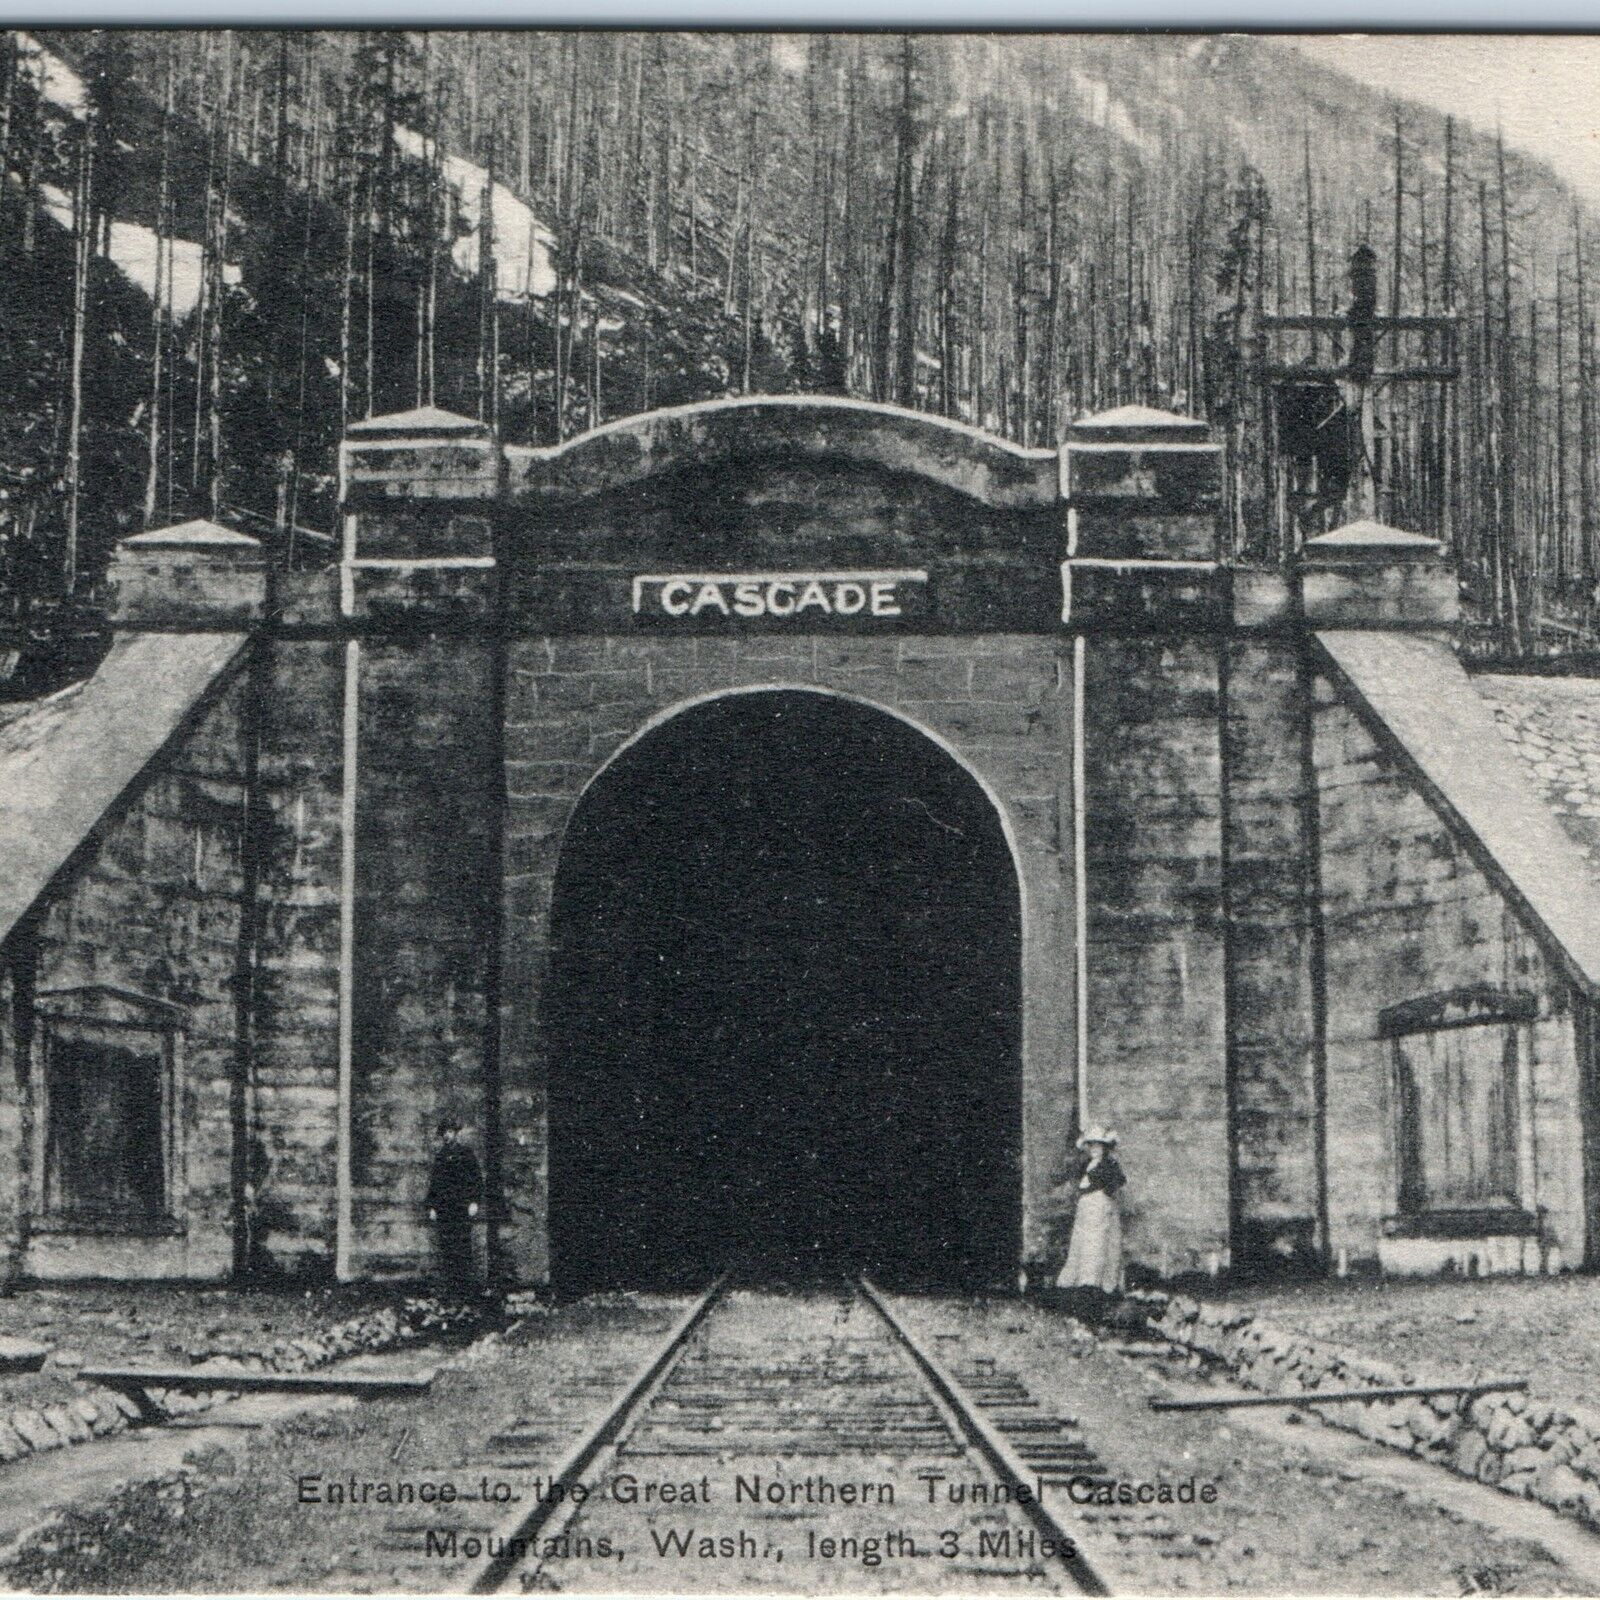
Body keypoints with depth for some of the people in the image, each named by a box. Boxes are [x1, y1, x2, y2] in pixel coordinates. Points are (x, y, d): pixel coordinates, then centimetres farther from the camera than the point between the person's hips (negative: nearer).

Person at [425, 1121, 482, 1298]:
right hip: (443, 1209, 5)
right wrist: (432, 1206, 12)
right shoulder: (440, 1157, 18)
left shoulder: (466, 1154, 3)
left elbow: (477, 1179, 0)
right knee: (445, 1248, 1)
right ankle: (446, 1286, 4)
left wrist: (474, 1201, -9)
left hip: (461, 1209, -5)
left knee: (462, 1248, -7)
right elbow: (433, 1182, 20)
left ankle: (463, 1287, -7)